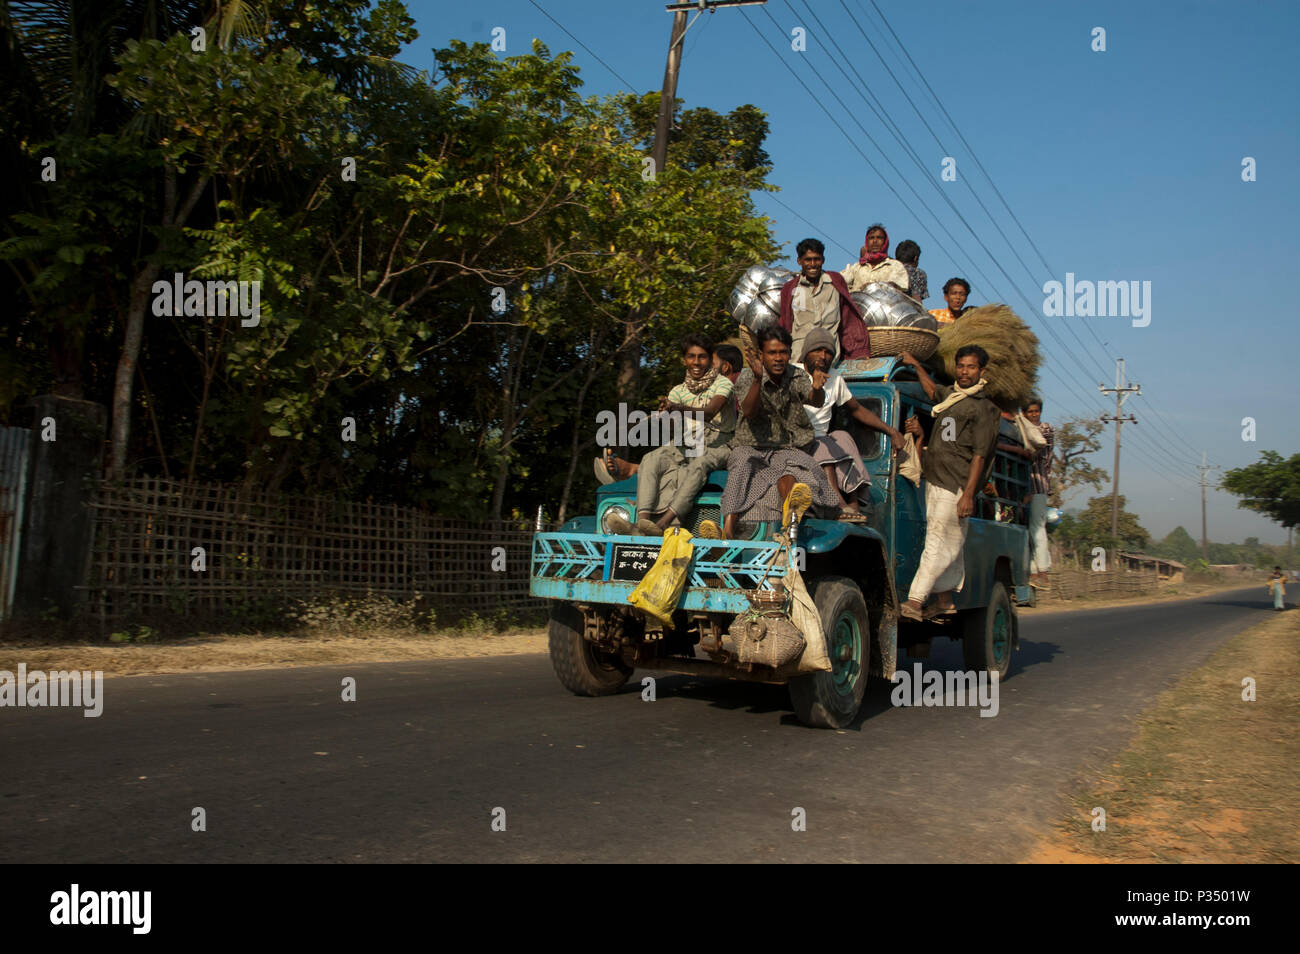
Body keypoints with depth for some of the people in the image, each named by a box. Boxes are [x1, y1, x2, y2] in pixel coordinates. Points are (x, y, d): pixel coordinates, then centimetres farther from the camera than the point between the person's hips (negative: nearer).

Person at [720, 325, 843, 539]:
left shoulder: (798, 378, 4)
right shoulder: (746, 378, -3)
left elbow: (816, 401, -16)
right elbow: (748, 412, -21)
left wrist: (817, 388, -41)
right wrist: (757, 379, -38)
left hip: (789, 449, 1)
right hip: (751, 448, -1)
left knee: (788, 472, -34)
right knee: (742, 466, -34)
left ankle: (790, 507, -68)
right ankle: (728, 527, -54)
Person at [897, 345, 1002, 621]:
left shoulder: (983, 408, -5)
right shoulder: (949, 396, 18)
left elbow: (979, 454, -11)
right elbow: (932, 389, 44)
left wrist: (968, 494, -18)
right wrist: (915, 365, 42)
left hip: (955, 486, -8)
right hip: (933, 481, 8)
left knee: (938, 543, -12)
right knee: (948, 546, 11)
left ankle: (914, 603, -19)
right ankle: (945, 601, 16)